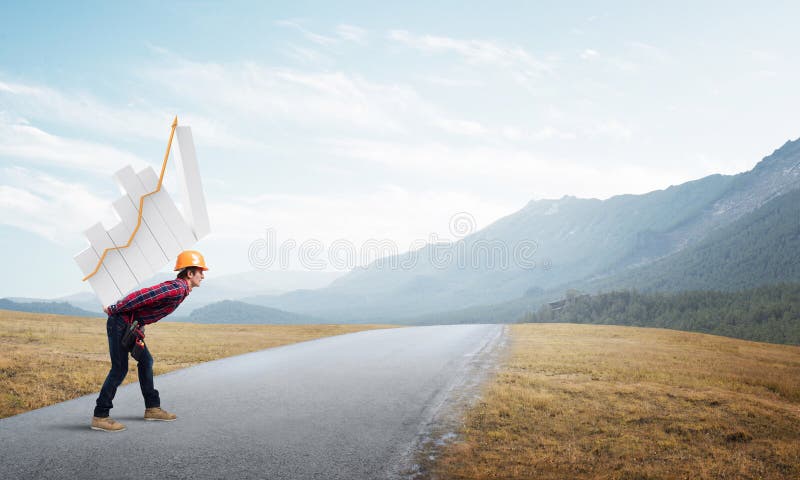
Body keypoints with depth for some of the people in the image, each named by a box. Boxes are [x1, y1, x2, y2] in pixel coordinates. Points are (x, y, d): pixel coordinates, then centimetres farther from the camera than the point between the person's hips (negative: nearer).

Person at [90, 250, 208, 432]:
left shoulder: (179, 289, 12)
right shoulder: (177, 289, -21)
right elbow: (142, 295, -27)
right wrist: (113, 309, -18)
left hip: (132, 325, 10)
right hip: (121, 322, -10)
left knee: (146, 361, 14)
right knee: (120, 369, -9)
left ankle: (152, 408, 22)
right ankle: (100, 417, -2)